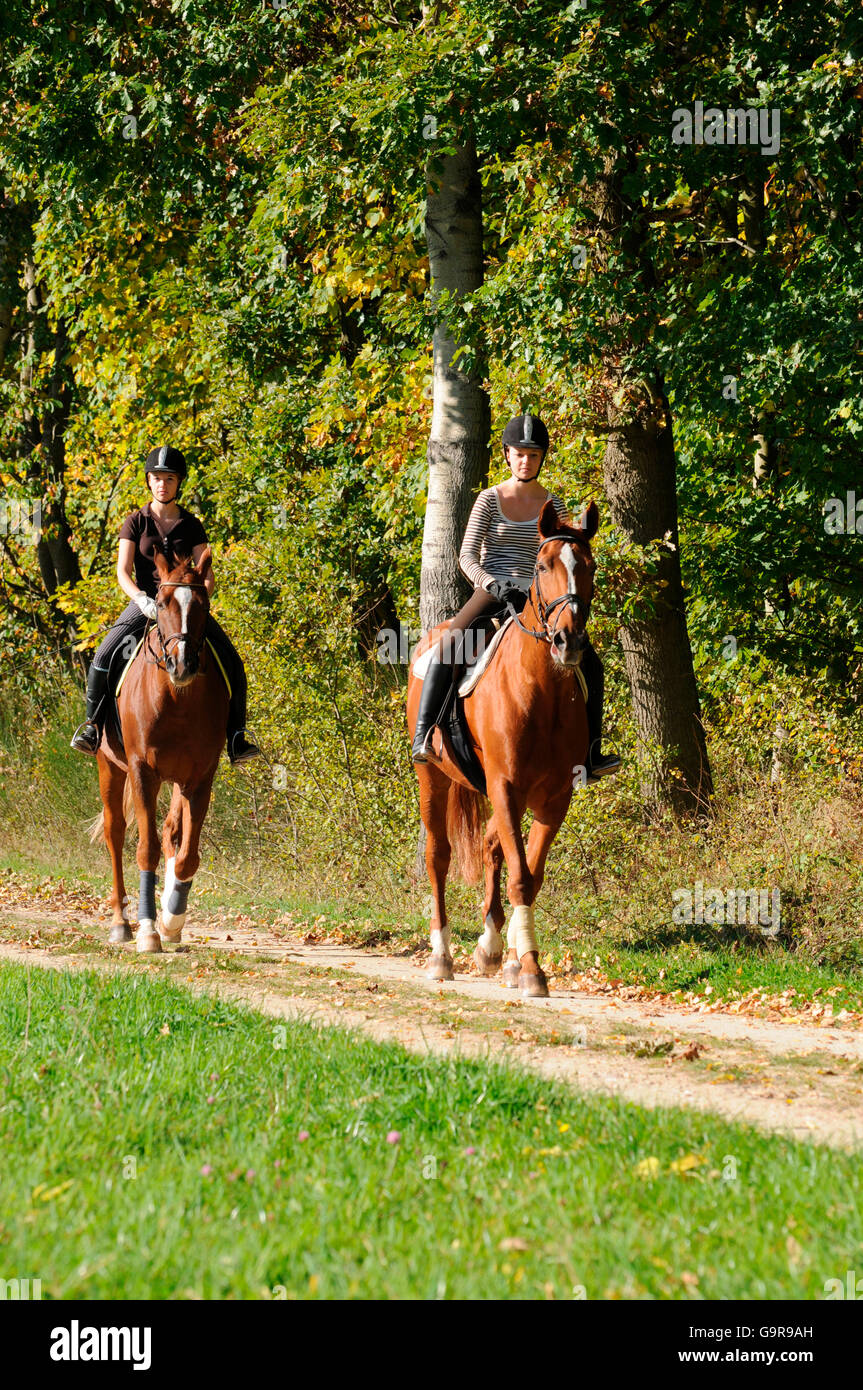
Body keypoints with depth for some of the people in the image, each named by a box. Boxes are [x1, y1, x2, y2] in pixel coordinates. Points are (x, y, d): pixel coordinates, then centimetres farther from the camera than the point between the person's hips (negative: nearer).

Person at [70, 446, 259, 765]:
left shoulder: (191, 526, 7)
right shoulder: (136, 522, 3)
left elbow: (207, 576, 1)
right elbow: (123, 572, -5)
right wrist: (143, 600, -24)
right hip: (145, 603, -1)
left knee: (231, 661, -15)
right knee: (103, 658, -23)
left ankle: (236, 736, -8)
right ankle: (92, 723, -3)